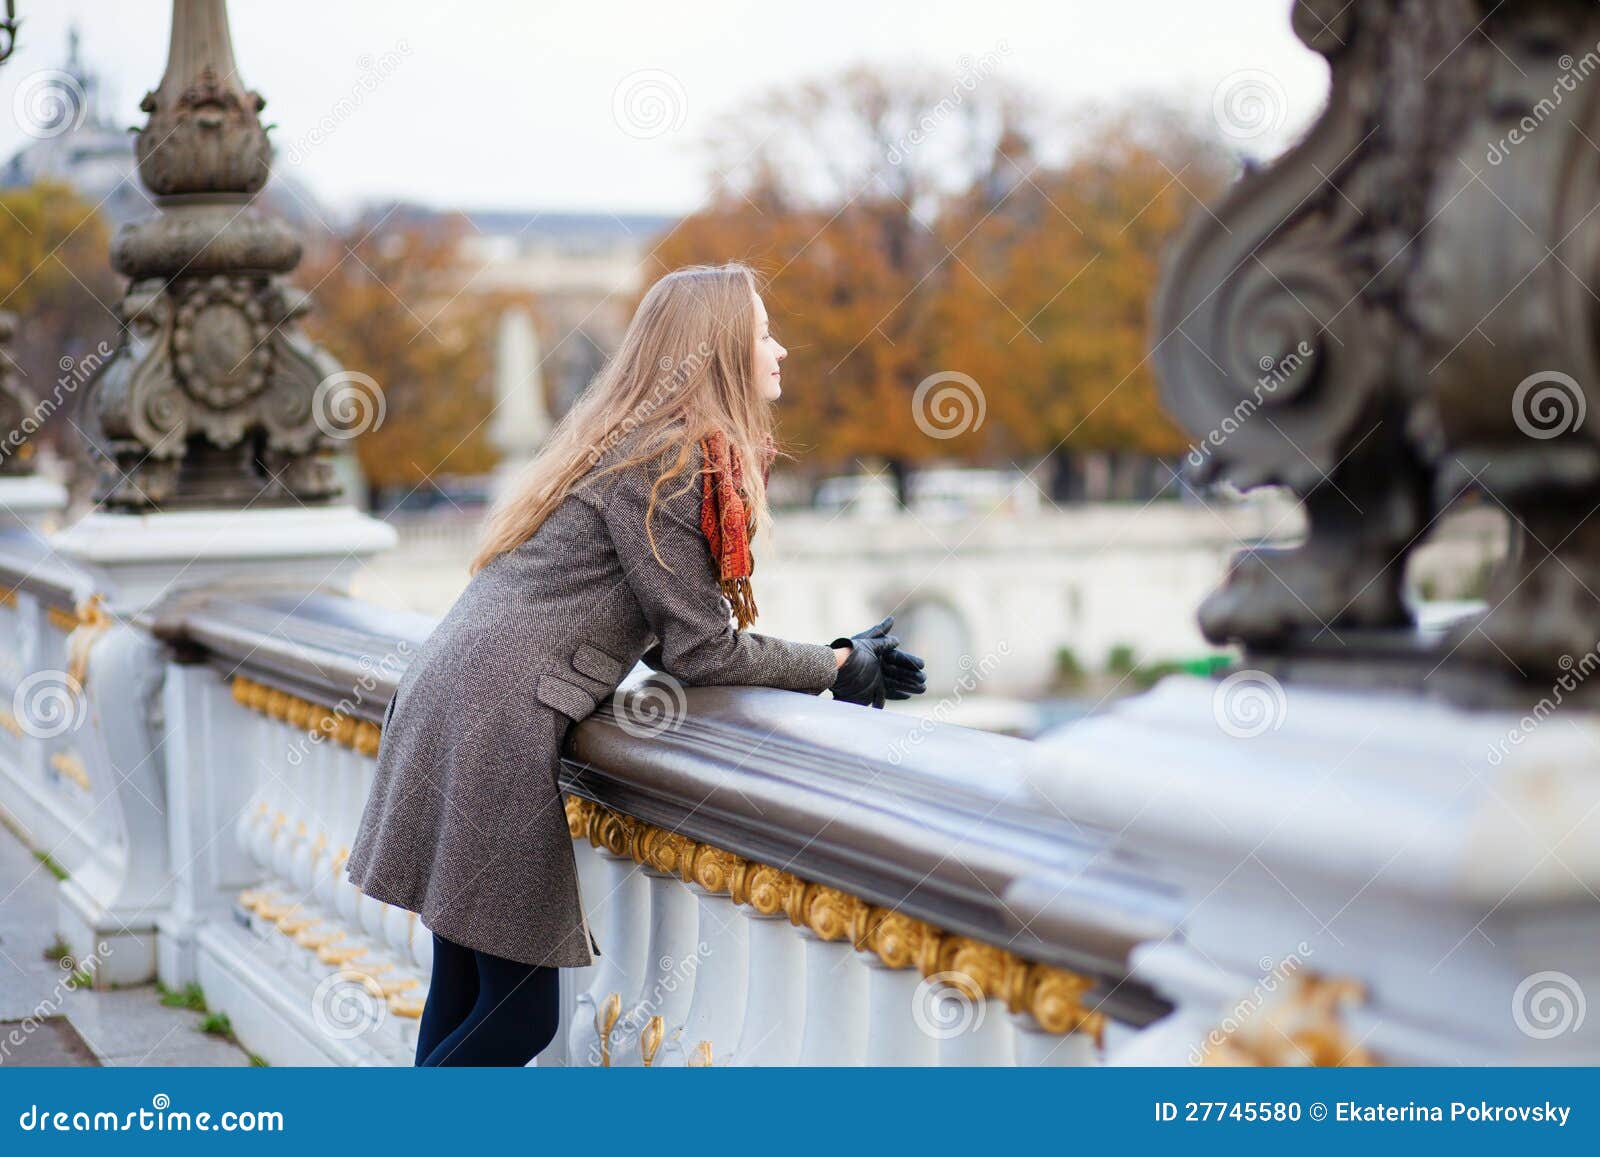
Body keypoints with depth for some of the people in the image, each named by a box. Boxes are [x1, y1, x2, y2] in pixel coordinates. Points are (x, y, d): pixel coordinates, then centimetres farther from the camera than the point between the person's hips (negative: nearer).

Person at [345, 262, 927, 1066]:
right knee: (519, 1014, -3)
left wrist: (832, 658, 11)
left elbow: (668, 635, 18)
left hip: (454, 705, 10)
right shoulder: (667, 461, -10)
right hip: (495, 728, -10)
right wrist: (835, 669, 3)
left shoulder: (634, 441, 19)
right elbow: (701, 649, -9)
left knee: (465, 993, 13)